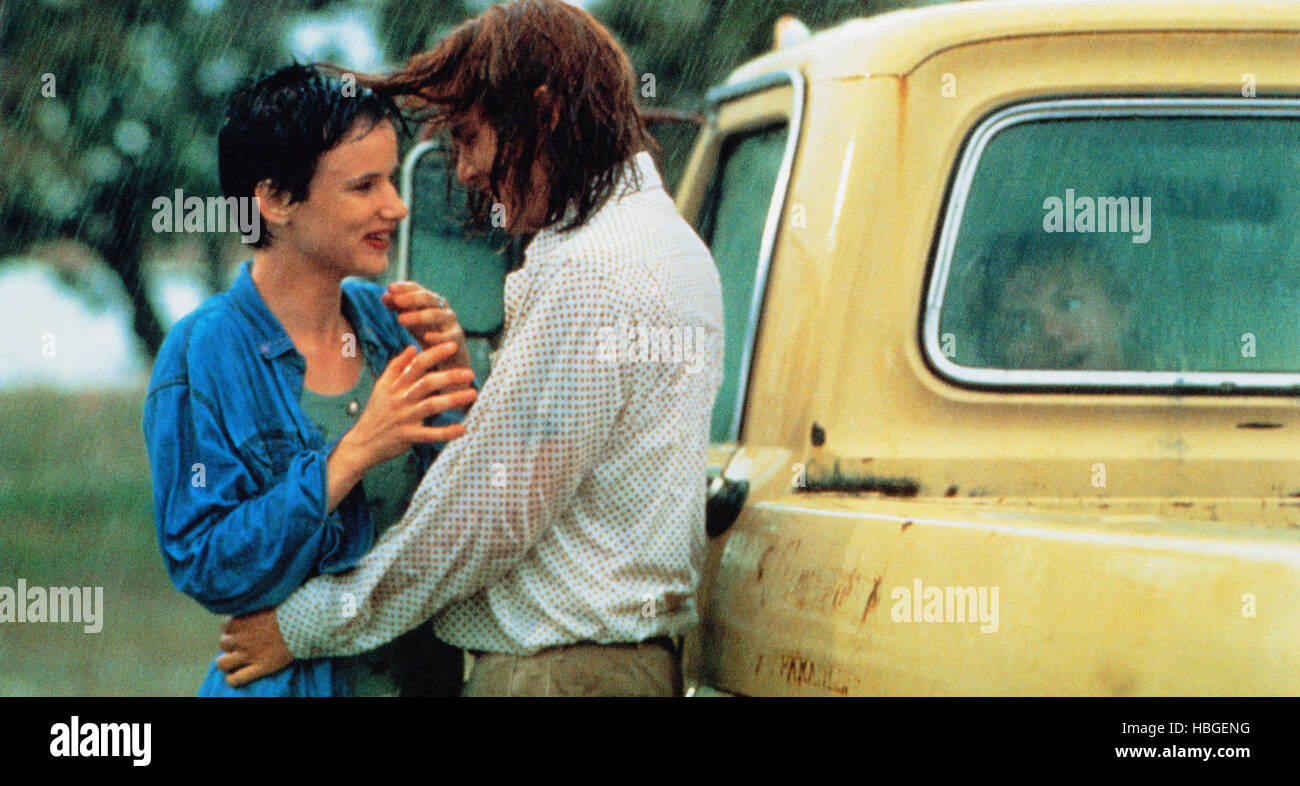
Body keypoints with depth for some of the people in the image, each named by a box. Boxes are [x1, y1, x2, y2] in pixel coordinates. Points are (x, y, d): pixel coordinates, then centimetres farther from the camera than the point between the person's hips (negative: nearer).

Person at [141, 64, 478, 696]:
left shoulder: (385, 321, 2)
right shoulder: (203, 355, -14)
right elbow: (205, 568, -20)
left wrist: (456, 380, -9)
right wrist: (357, 451, -25)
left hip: (428, 669, 6)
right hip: (295, 680, -5)